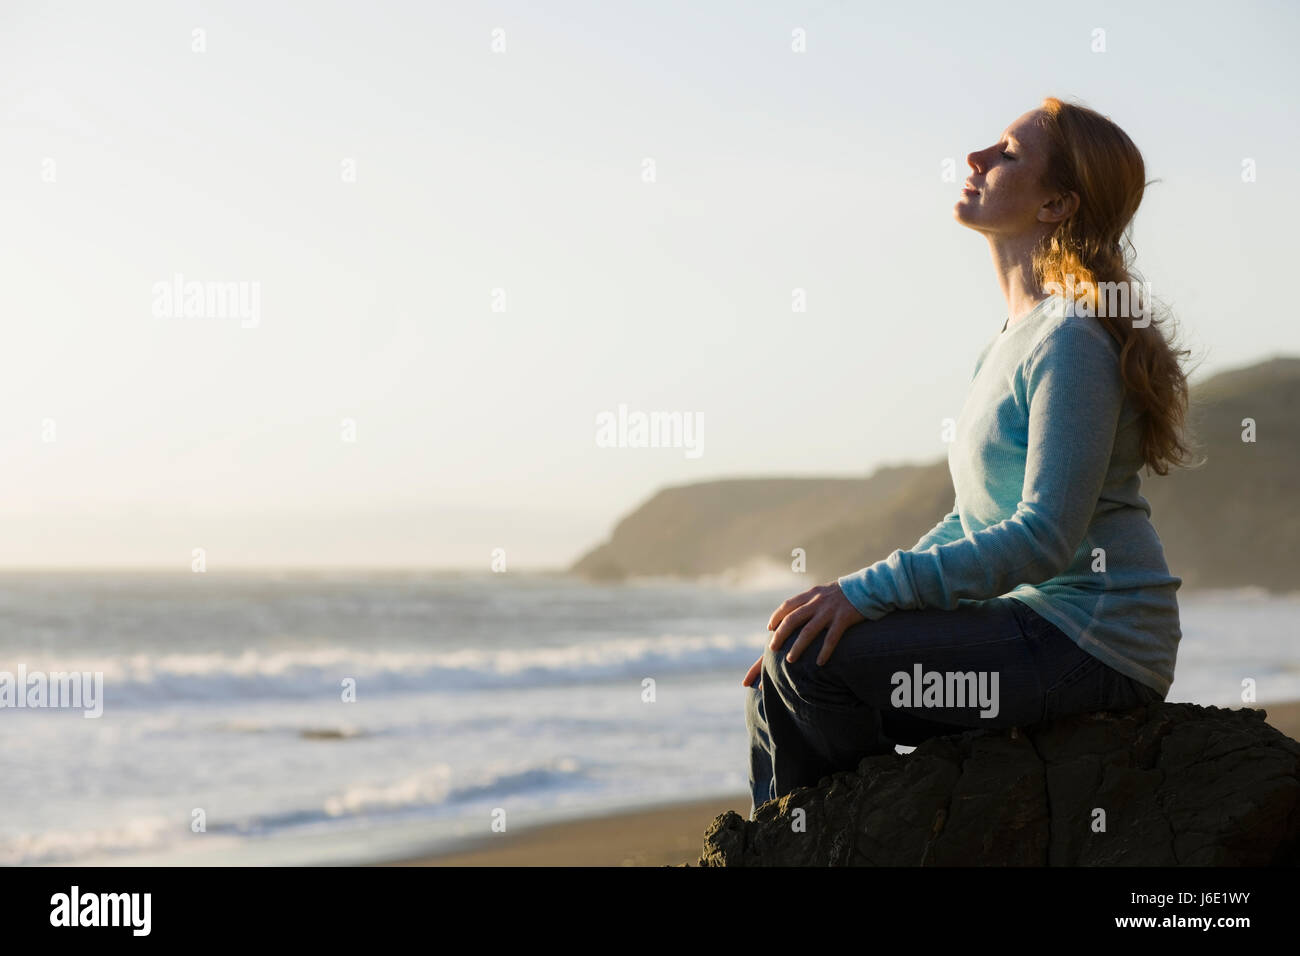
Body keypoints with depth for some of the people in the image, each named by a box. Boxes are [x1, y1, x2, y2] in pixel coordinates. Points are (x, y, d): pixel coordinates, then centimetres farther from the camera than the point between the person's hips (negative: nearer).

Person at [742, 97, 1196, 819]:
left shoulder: (1073, 342, -15)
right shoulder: (1011, 342, 16)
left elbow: (1046, 537, -23)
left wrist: (867, 594, -23)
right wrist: (854, 601, 9)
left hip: (1094, 646, -9)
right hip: (1037, 623, 10)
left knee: (813, 662, -19)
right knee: (777, 694, 5)